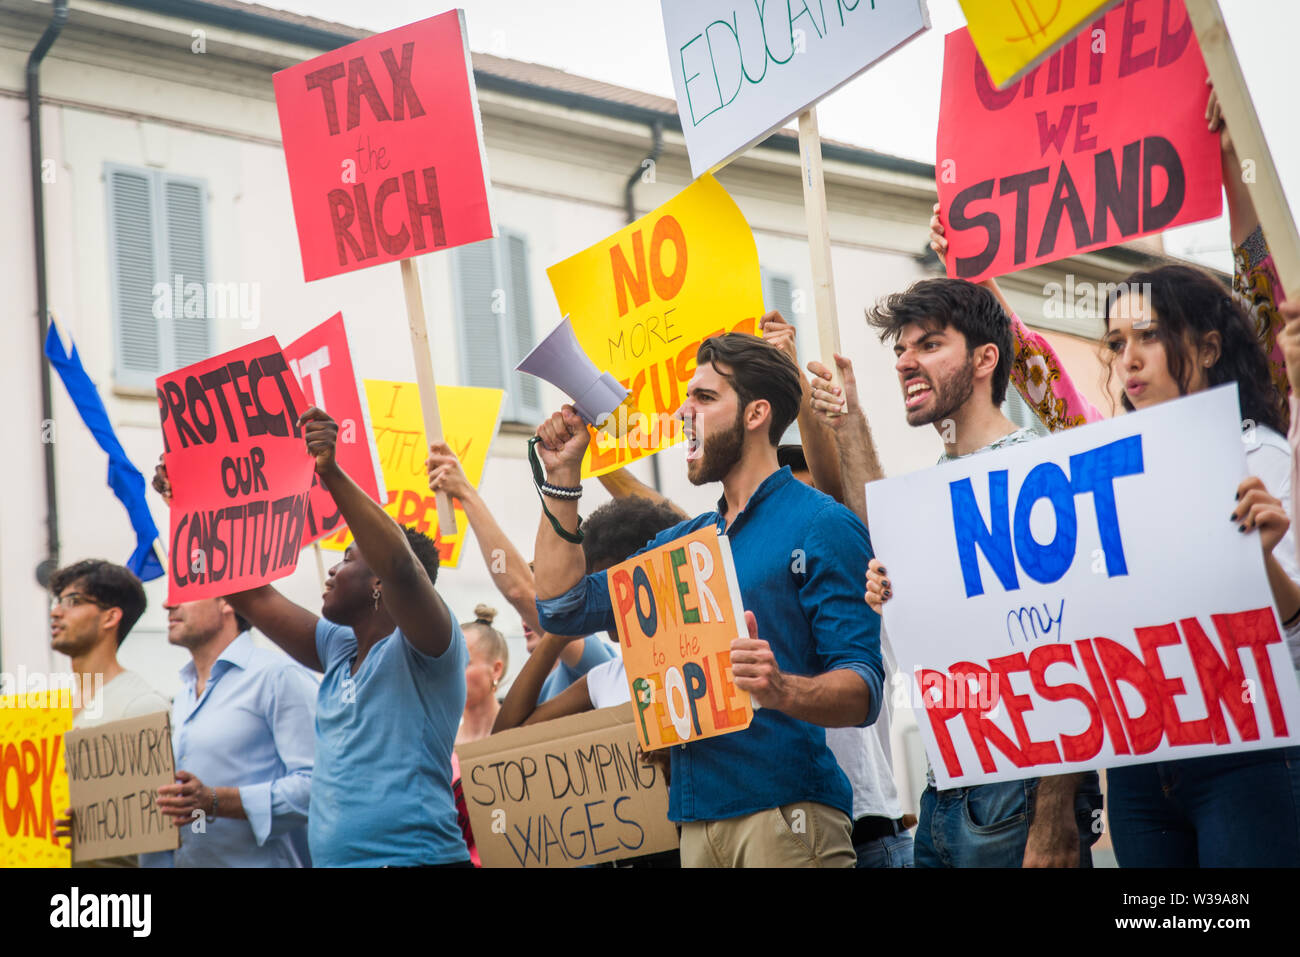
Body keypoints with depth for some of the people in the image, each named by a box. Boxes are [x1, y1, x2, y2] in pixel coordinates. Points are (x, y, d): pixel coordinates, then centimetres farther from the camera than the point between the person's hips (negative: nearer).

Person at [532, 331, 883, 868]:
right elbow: (565, 607, 16)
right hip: (698, 815, 7)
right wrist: (562, 477, 14)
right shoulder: (685, 541, 18)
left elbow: (863, 691, -13)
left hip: (786, 809, -7)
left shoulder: (821, 526, -5)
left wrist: (782, 690, -33)